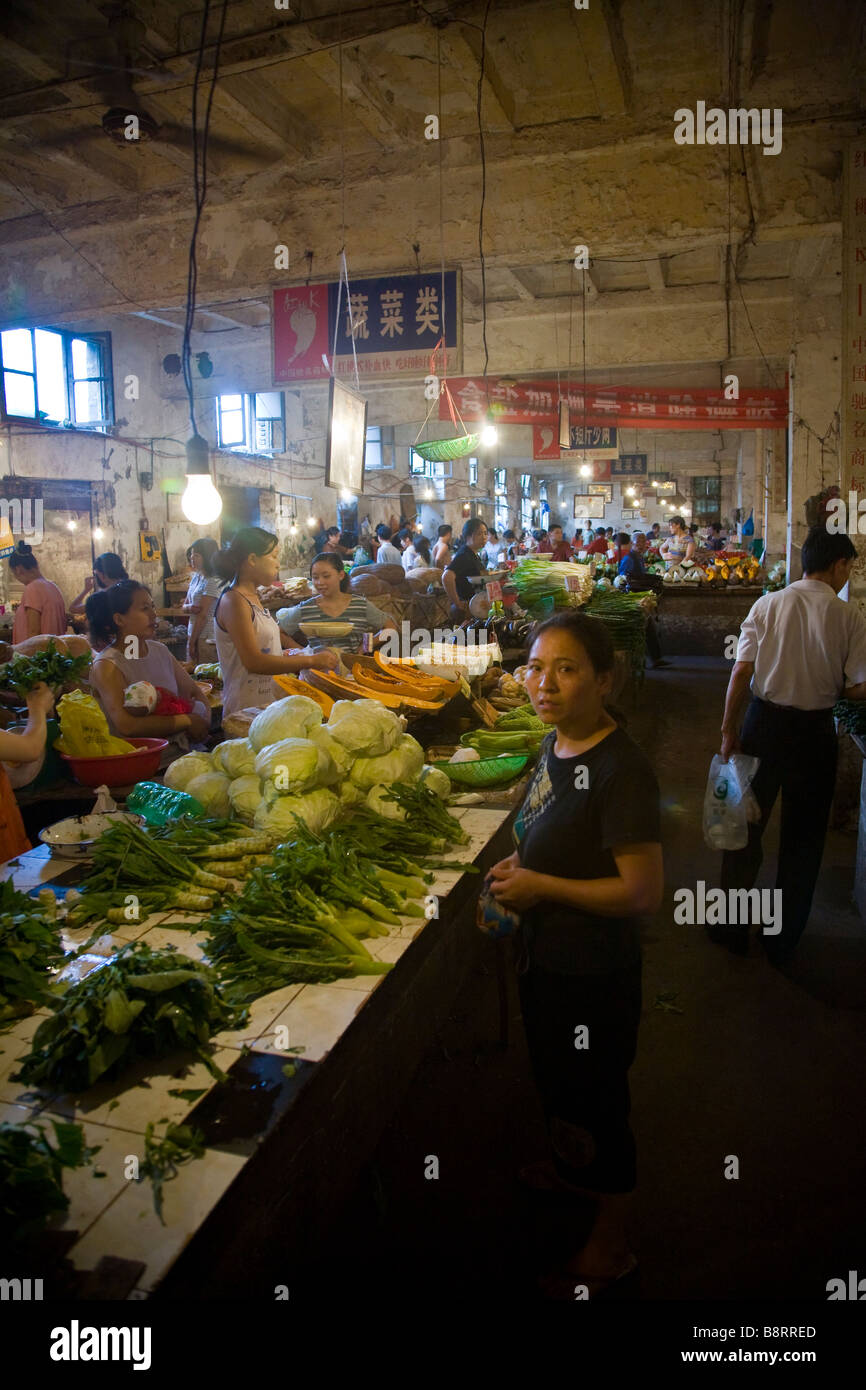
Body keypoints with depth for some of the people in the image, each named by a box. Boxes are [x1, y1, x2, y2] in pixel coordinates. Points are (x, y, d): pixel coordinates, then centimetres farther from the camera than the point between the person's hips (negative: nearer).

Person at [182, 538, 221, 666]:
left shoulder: (214, 581, -15)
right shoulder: (196, 576, 10)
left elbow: (203, 615, -16)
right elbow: (184, 606, 15)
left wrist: (192, 642, -13)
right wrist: (189, 607, -10)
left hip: (207, 639, -8)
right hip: (193, 635, 8)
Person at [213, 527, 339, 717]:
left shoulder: (252, 597, 14)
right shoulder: (234, 601, -15)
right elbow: (253, 662, -22)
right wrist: (311, 661, -19)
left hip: (267, 703, 9)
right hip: (247, 707, -9)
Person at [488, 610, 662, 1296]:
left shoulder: (622, 771, -28)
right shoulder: (556, 744, -2)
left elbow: (643, 892, -27)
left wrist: (540, 885, -23)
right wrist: (518, 865, -3)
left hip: (595, 975, -8)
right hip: (546, 955, 8)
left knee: (593, 1104, 13)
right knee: (555, 1083, 30)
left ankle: (611, 1243, 39)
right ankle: (570, 1167, 59)